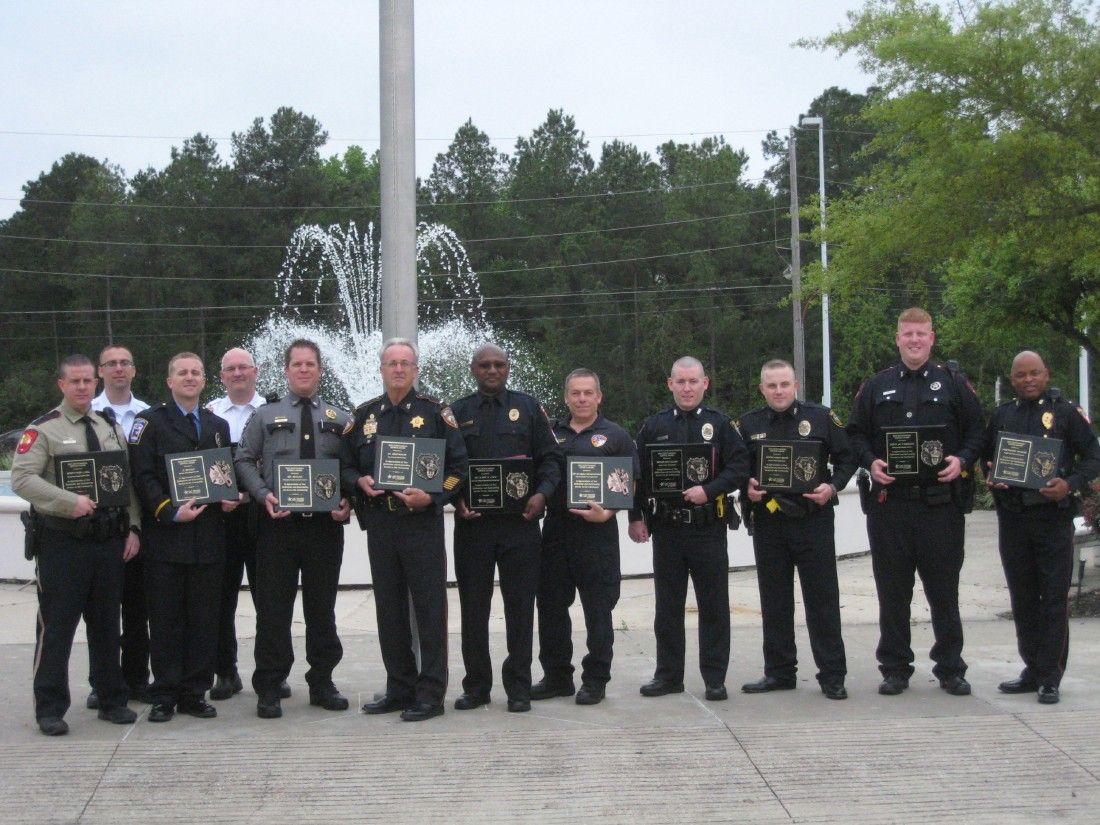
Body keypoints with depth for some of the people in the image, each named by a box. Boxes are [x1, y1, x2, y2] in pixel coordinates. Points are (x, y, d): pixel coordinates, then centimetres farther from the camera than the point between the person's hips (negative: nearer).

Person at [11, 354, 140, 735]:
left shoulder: (112, 429, 13)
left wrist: (133, 528, 4)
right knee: (56, 626, -1)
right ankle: (50, 709, 7)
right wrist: (70, 502, -22)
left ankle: (112, 700, 23)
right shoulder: (42, 429, -4)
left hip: (109, 540, 5)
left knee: (107, 625, 13)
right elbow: (22, 479, -14)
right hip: (63, 542, -5)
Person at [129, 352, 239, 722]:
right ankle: (165, 695, 7)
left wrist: (228, 498, 1)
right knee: (165, 619, 0)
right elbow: (142, 475, -7)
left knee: (204, 619, 5)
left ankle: (195, 692, 13)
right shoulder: (150, 421, 2)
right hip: (165, 536, -4)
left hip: (208, 537, 4)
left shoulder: (218, 425, 18)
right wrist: (170, 511, -17)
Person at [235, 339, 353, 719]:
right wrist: (264, 495, -11)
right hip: (278, 523, -1)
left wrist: (348, 502, -8)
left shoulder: (340, 419, 9)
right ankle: (269, 689, 9)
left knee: (322, 607, 9)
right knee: (273, 608, 1)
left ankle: (322, 683, 20)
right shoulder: (264, 416, 6)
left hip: (325, 523, 1)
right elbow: (244, 460, 3)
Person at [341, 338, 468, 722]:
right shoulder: (364, 415, 11)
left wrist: (431, 496, -16)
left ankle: (430, 693, 4)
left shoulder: (435, 412, 0)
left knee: (430, 608, -2)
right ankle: (399, 688, 19)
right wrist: (360, 482, -6)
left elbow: (458, 466, -3)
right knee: (389, 609, 9)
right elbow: (346, 465, 15)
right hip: (380, 524, 4)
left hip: (423, 521, -4)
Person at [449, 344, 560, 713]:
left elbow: (549, 458, 6)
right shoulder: (457, 412, 10)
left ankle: (519, 688, 10)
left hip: (519, 520, -1)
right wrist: (456, 500, -8)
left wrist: (542, 494, -11)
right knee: (473, 608, 5)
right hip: (472, 521, 1)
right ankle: (476, 686, 14)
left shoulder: (528, 408, 9)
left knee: (520, 607, 2)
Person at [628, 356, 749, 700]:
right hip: (666, 529, 2)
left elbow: (739, 467, -4)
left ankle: (715, 678, 10)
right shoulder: (654, 426, 9)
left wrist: (709, 491, -17)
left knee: (713, 606, 2)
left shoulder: (721, 424, 3)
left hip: (709, 528, -2)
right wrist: (636, 517, 3)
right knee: (667, 606, 8)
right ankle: (668, 675, 17)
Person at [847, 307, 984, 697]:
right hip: (889, 501, 2)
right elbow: (855, 433, 12)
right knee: (892, 591, 6)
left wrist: (963, 460, -11)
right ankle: (895, 669, 15)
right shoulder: (876, 386, 10)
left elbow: (977, 431, 7)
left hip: (940, 501, -1)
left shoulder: (954, 384, 6)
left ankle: (951, 669, 14)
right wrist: (870, 462, -6)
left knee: (944, 590, 4)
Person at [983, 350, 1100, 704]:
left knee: (1054, 597, -3)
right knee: (1022, 598, 9)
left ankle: (1050, 677, 1)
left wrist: (1071, 485, -15)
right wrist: (990, 477, 1)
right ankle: (1033, 670, 19)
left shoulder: (1065, 412, 0)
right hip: (1012, 519, 4)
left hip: (1053, 517, -4)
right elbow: (986, 458, 22)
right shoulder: (1001, 415, 12)